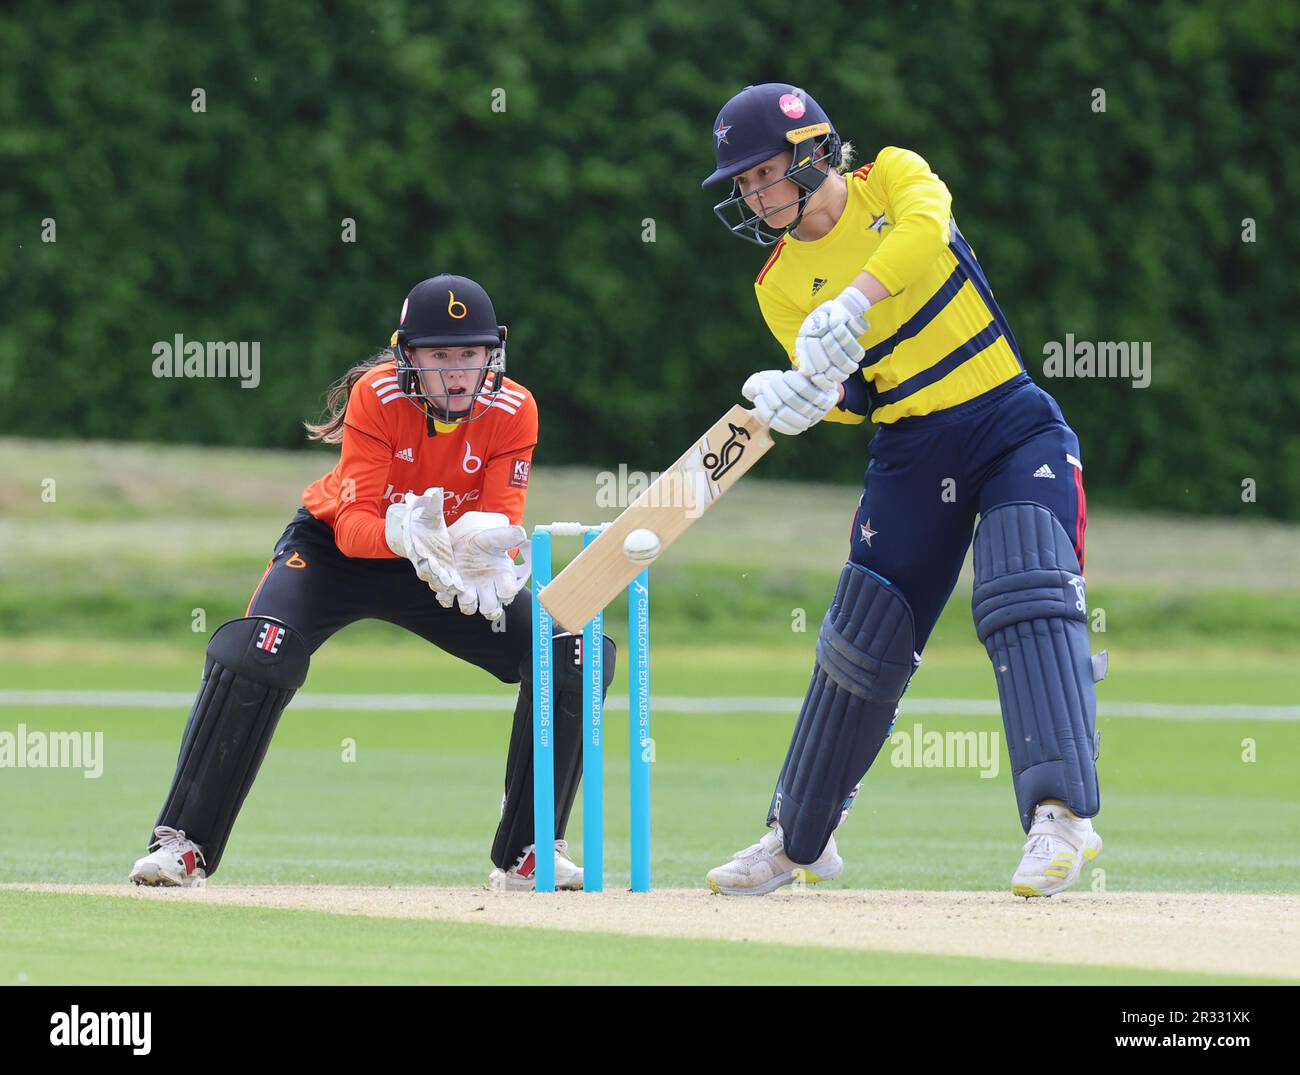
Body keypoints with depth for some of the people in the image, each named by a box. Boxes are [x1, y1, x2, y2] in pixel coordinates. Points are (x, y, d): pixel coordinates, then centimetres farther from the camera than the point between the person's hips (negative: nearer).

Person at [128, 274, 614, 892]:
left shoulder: (512, 410, -19)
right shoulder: (376, 396, -26)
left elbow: (504, 523, -23)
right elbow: (354, 523, -31)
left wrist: (484, 544, -47)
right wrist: (403, 534, -53)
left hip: (442, 569, 3)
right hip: (337, 547, -3)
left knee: (579, 654, -14)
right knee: (256, 655, -31)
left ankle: (526, 855, 0)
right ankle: (182, 845, -19)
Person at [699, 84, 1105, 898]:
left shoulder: (891, 176, -4)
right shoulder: (780, 286, 3)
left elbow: (924, 227, -28)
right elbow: (851, 398, -5)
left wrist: (852, 302, -42)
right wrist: (802, 397, -28)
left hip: (1016, 428, -4)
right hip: (911, 454, 4)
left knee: (1028, 599, -23)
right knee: (861, 639, 7)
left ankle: (1061, 814, -32)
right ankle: (798, 839, 22)